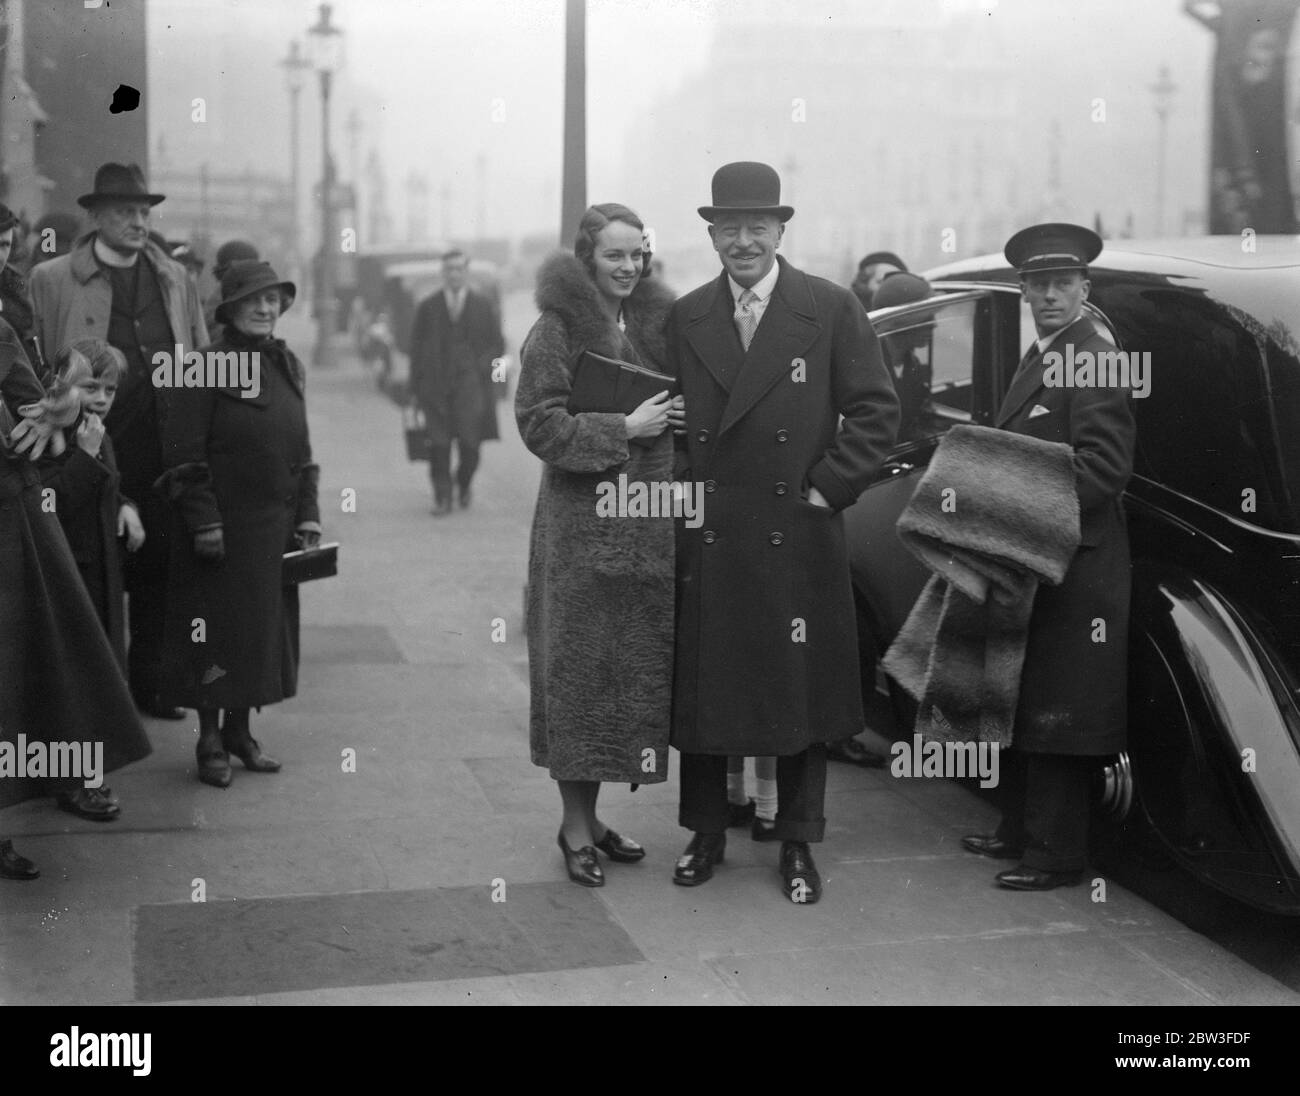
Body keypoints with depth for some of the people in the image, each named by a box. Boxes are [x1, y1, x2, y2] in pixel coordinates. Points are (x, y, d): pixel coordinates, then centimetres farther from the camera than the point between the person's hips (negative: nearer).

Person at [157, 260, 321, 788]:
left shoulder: (289, 366, 11)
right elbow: (183, 454, -12)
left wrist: (308, 515, 9)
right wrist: (203, 521, -16)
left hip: (275, 527, 6)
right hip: (222, 527, -6)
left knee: (265, 628, 11)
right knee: (218, 631, 0)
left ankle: (239, 730, 26)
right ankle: (209, 741, 12)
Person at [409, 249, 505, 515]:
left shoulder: (484, 307, 11)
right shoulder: (427, 308, 11)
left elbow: (498, 345, 12)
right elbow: (416, 350, 11)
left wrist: (480, 368, -6)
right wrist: (416, 388, 5)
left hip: (471, 383, 0)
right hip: (436, 385, 1)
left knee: (470, 441, -6)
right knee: (439, 444, -6)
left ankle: (464, 483, 22)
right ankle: (442, 497, 4)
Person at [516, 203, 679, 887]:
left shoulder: (656, 325, 14)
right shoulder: (557, 331, -5)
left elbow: (683, 407, 25)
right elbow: (539, 423, -12)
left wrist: (677, 417, 5)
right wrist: (623, 429, -16)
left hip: (650, 532, 6)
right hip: (582, 528, -6)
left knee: (631, 675, 9)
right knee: (581, 673, -2)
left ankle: (590, 816, 21)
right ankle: (575, 827, 7)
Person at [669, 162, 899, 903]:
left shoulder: (834, 311, -1)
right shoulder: (685, 319, 7)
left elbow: (877, 413, -2)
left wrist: (828, 488, -8)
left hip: (799, 543, -2)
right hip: (706, 542, 2)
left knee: (801, 696, 7)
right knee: (701, 694, 8)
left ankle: (798, 845, 21)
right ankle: (707, 835, 25)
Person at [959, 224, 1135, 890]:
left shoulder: (1097, 362, -13)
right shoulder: (1038, 358, 18)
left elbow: (1105, 468, -21)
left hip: (1074, 572, -10)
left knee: (1054, 716, -4)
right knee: (1019, 706, 17)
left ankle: (1056, 854, 4)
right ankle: (1021, 832, 29)